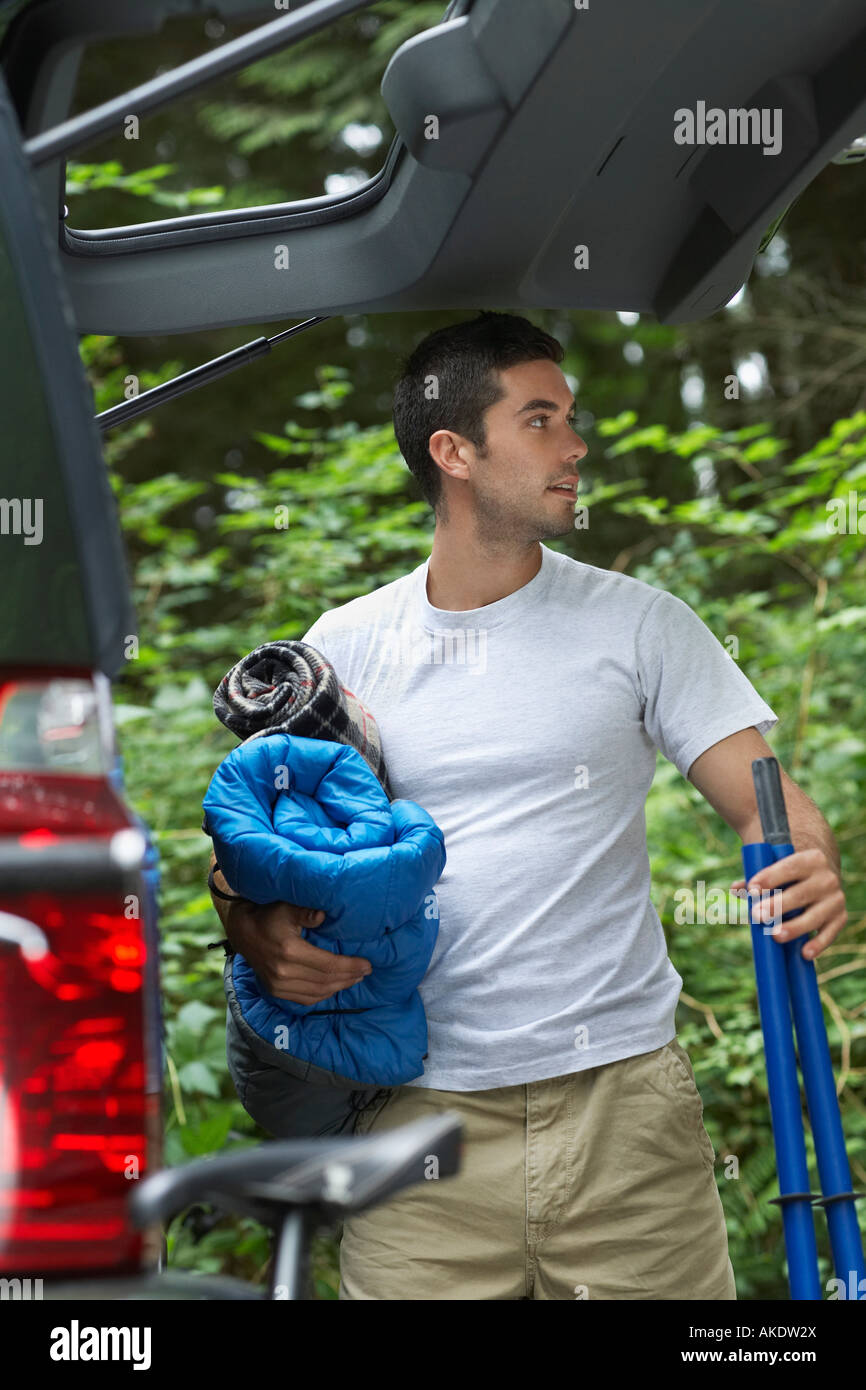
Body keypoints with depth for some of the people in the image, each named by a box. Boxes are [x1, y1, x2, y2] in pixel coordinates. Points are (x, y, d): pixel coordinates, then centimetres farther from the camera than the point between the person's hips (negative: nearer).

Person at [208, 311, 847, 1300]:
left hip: (623, 1105, 0)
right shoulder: (343, 646, 8)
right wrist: (264, 939, -11)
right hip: (419, 1114, 1)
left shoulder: (640, 624, 6)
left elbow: (762, 794, 0)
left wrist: (812, 868, -22)